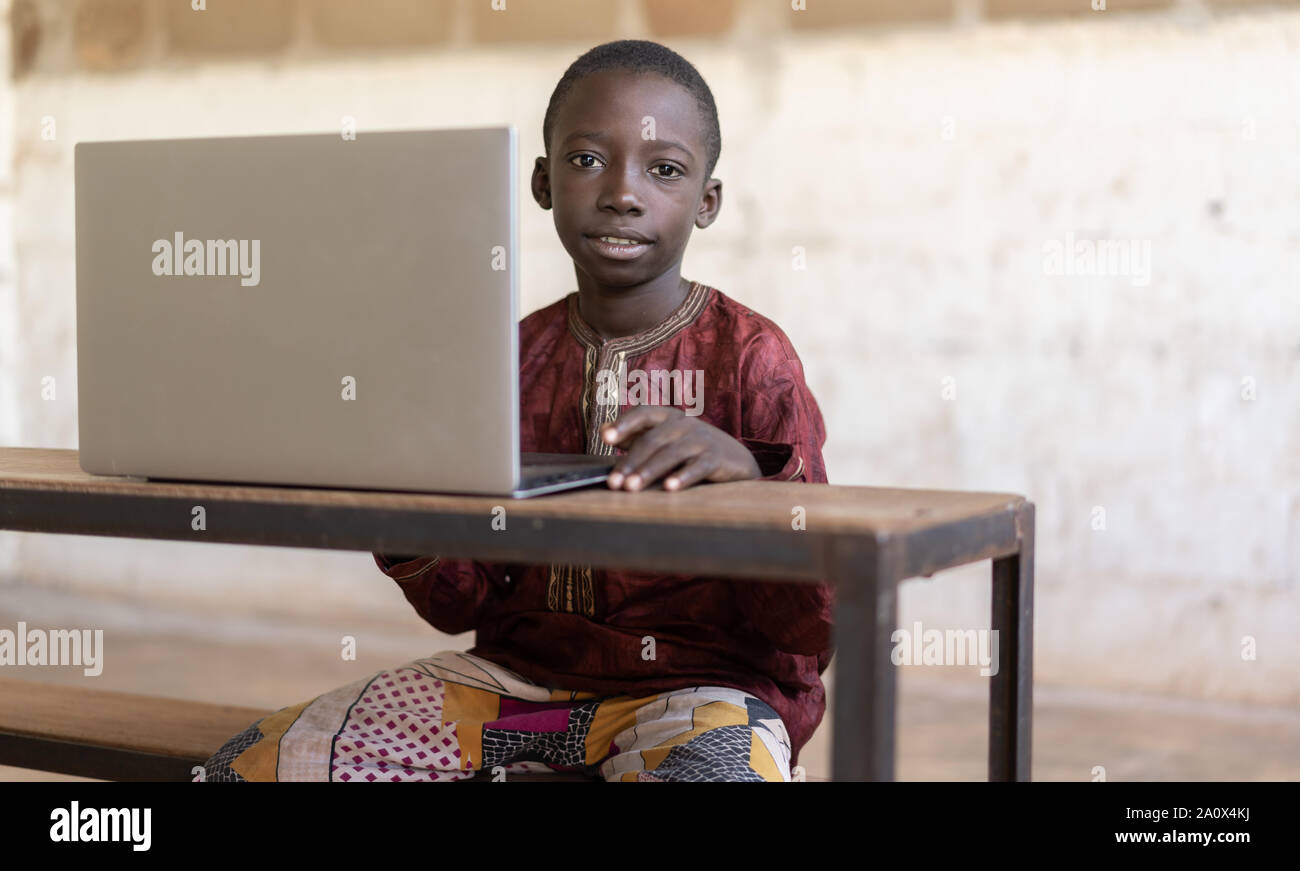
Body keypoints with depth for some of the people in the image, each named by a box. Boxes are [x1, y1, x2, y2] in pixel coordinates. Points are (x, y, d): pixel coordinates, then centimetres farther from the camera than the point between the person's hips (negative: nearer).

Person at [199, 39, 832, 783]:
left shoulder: (750, 356, -6)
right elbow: (466, 604, 11)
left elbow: (806, 630, -11)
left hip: (697, 685, -4)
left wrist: (745, 474, -29)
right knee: (245, 768, -11)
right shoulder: (516, 357, 7)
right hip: (519, 667, 4)